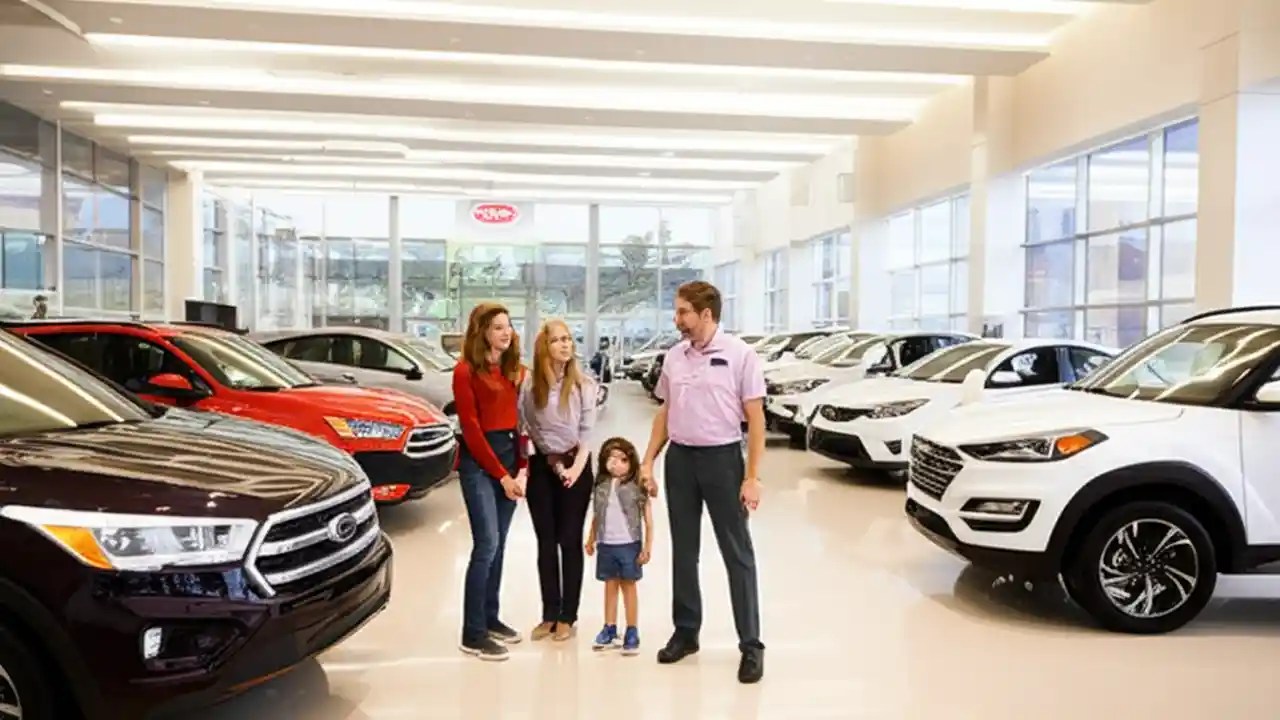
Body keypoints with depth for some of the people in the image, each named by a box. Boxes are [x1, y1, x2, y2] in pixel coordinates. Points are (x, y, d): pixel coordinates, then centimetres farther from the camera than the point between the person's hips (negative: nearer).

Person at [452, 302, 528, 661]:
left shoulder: (515, 370, 11)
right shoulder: (466, 371, -7)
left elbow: (519, 421, 11)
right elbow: (471, 428, -11)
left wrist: (521, 468, 0)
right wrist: (501, 474, -12)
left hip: (510, 456, 6)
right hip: (478, 461, -6)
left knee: (499, 544, 11)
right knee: (486, 543, -10)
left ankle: (490, 618, 23)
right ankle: (472, 635, -3)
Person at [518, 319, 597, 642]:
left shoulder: (583, 385, -4)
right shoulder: (529, 384, -2)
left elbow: (587, 432, -3)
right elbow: (522, 426, 1)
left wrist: (576, 467, -15)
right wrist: (521, 467, -10)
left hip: (575, 466, -2)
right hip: (541, 466, 2)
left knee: (570, 541, 4)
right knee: (545, 542, 8)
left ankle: (567, 616, 13)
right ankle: (549, 614, 19)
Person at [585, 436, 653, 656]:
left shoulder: (637, 487, -9)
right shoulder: (601, 486, 4)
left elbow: (648, 520, -7)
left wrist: (648, 547, -9)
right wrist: (591, 540, 14)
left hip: (629, 545, -4)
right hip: (606, 545, 4)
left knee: (628, 586, 5)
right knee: (610, 586, 11)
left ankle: (632, 632, 12)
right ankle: (610, 630, 20)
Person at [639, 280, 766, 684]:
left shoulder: (739, 355, -9)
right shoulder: (674, 357, 6)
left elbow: (755, 418, -9)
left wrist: (752, 477, -14)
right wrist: (648, 461, 8)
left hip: (722, 458, -5)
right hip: (679, 458, 5)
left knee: (737, 554, 2)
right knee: (683, 552, 14)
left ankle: (751, 645, 11)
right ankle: (685, 632, 27)